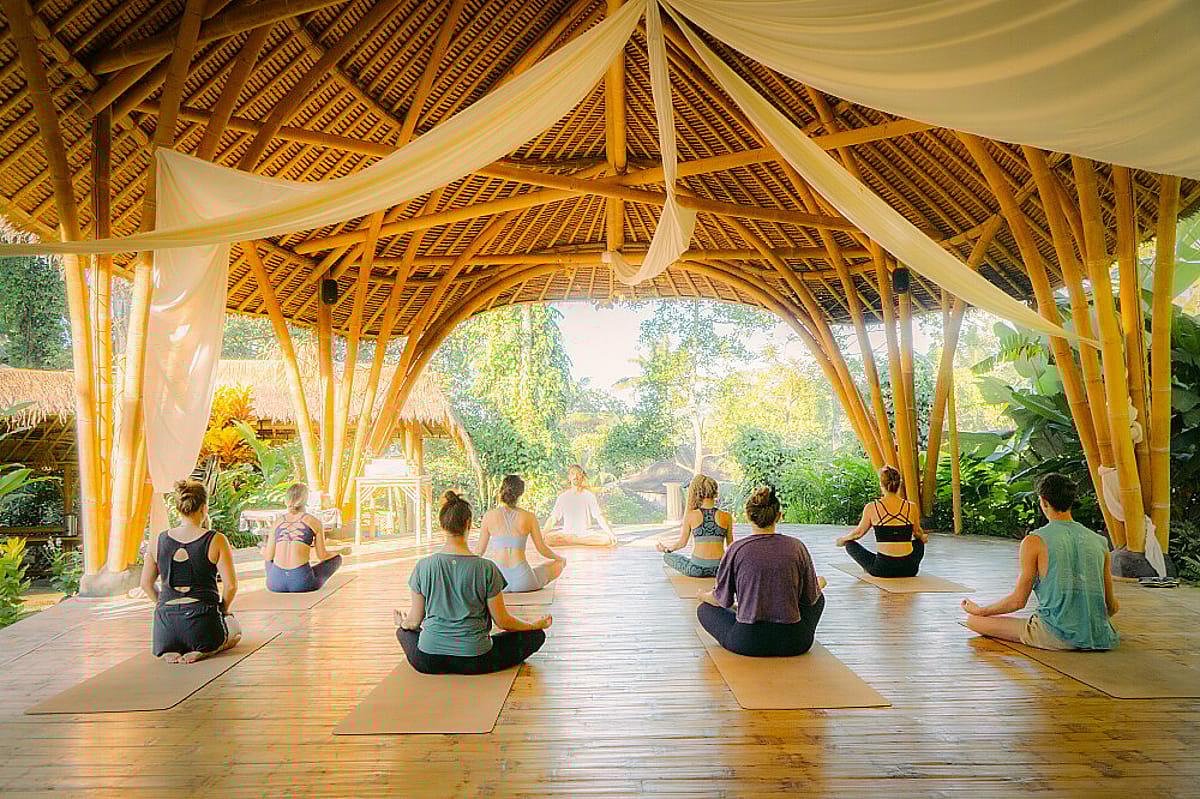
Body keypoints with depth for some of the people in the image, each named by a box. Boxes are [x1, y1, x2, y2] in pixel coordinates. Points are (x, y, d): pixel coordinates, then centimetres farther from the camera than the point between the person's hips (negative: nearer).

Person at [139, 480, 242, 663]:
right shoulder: (216, 541, -12)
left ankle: (170, 651, 3)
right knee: (235, 630, 32)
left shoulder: (158, 541, 0)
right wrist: (222, 610, 7)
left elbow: (146, 584, 10)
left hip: (166, 624, 4)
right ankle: (202, 651, -1)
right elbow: (231, 586, -12)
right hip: (203, 625, -3)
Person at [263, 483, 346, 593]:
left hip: (275, 583, 4)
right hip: (302, 583, -4)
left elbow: (269, 557, 14)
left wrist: (263, 551, 39)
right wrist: (340, 550, 30)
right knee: (337, 557, 22)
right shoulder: (314, 521, 5)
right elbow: (322, 556, 8)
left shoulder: (278, 522, 13)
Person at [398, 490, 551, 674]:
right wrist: (536, 624, 10)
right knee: (536, 635, 12)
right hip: (474, 662, 0)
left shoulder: (423, 566, -11)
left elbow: (415, 621, 0)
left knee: (404, 631, 32)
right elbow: (502, 621, -8)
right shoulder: (487, 569, -17)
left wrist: (402, 623, 24)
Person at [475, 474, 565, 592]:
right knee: (560, 563, 22)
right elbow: (542, 549, 7)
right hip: (522, 580, -1)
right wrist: (559, 557, 28)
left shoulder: (489, 516, 1)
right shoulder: (529, 516, -1)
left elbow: (480, 551, 8)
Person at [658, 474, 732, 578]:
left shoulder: (691, 516, -6)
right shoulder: (726, 517, -4)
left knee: (667, 557, 24)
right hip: (720, 570, 2)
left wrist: (666, 549, 24)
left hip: (697, 569, -2)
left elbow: (682, 543, 3)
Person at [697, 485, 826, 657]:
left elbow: (723, 599, 1)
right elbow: (810, 597, 7)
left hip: (746, 643, -2)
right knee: (819, 598, 31)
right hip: (793, 644, 2)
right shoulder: (796, 547, -4)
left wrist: (703, 595, 23)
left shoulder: (737, 549, -9)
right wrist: (819, 585, 30)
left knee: (705, 609, 26)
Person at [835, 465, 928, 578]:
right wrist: (924, 537, 41)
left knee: (850, 544, 19)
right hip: (909, 570, 3)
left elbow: (858, 533, 7)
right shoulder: (912, 507, -1)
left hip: (883, 570, -3)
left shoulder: (871, 508, -7)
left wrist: (843, 539, 28)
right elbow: (918, 534, 17)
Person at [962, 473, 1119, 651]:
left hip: (1056, 638, -5)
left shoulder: (1034, 541, -9)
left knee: (974, 620, 3)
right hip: (1098, 638, 5)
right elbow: (1111, 606, 12)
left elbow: (1018, 601, -7)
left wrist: (978, 610, 10)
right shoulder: (1100, 542, 5)